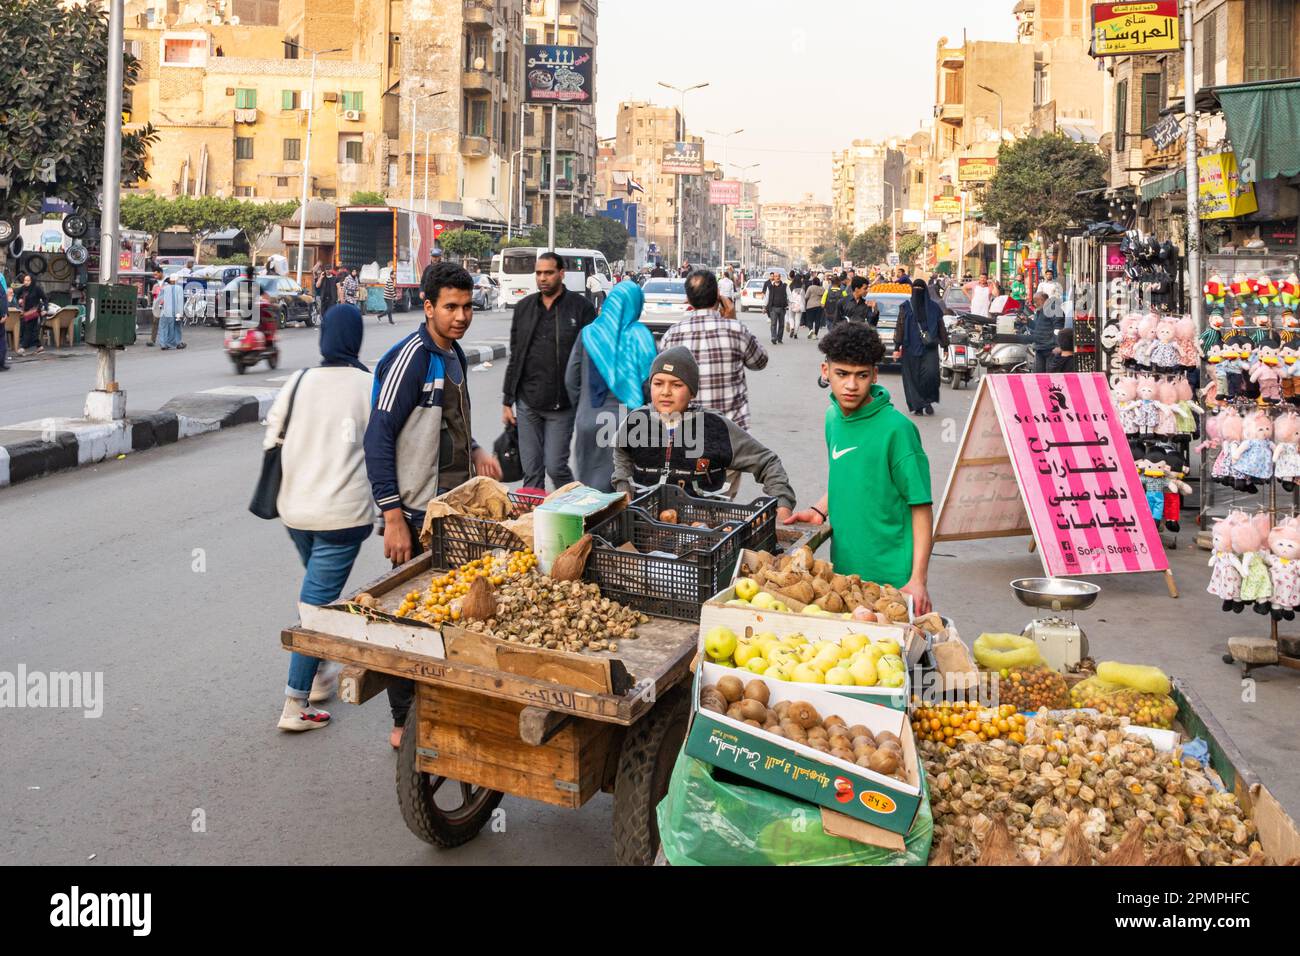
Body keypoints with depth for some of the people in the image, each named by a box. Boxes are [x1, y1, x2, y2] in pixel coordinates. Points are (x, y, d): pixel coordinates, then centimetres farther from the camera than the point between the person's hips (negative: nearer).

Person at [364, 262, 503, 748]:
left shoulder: (453, 355, 12)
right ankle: (405, 721, 13)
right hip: (415, 516, -8)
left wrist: (474, 450, 5)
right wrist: (393, 517, -22)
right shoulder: (410, 358, -15)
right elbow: (378, 438, -18)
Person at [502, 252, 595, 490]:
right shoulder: (524, 307, 10)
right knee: (531, 471, 7)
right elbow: (515, 357, 14)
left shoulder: (580, 307, -3)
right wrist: (507, 401, 11)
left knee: (555, 467, -4)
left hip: (562, 405, -4)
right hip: (527, 404, 4)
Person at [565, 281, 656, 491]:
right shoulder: (640, 336, -6)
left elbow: (571, 379, 5)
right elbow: (649, 381, -8)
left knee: (589, 488, 13)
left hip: (589, 422, 3)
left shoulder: (588, 334, 2)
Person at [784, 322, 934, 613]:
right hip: (842, 567, 6)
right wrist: (820, 510, 3)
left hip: (890, 577, -6)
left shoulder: (896, 428, -17)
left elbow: (921, 506, -14)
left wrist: (918, 580, -18)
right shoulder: (833, 417, 4)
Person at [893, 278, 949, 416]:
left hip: (929, 347, 0)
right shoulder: (906, 307, 6)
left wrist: (945, 346, 7)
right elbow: (900, 327, 3)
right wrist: (897, 348, -4)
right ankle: (917, 406, 9)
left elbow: (941, 327, 11)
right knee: (913, 377, -1)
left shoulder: (934, 307, 8)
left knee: (931, 373, -16)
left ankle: (928, 401, 3)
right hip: (911, 347, 0)